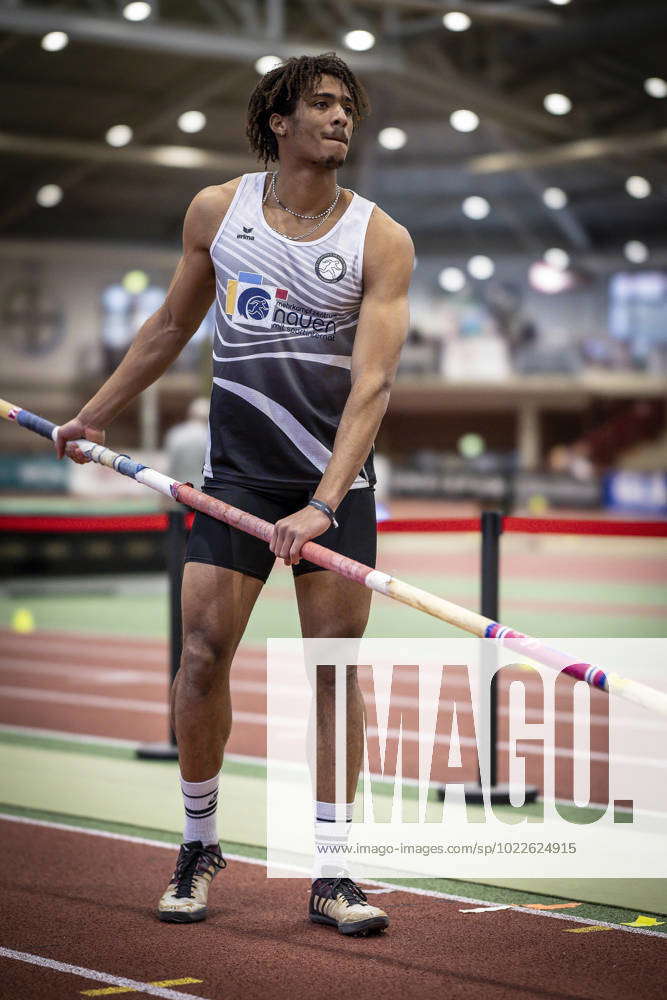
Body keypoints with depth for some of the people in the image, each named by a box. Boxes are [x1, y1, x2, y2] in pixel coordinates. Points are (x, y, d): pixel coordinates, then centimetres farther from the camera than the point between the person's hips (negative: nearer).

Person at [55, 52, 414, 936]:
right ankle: (199, 848, 16)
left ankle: (331, 875, 6)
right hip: (236, 471, 1)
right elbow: (171, 326, 18)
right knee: (204, 652, -4)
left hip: (337, 480, -1)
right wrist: (94, 415, 22)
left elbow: (372, 382, -15)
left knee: (336, 663, -2)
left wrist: (322, 505, -26)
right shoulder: (216, 211, 3)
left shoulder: (381, 240, -6)